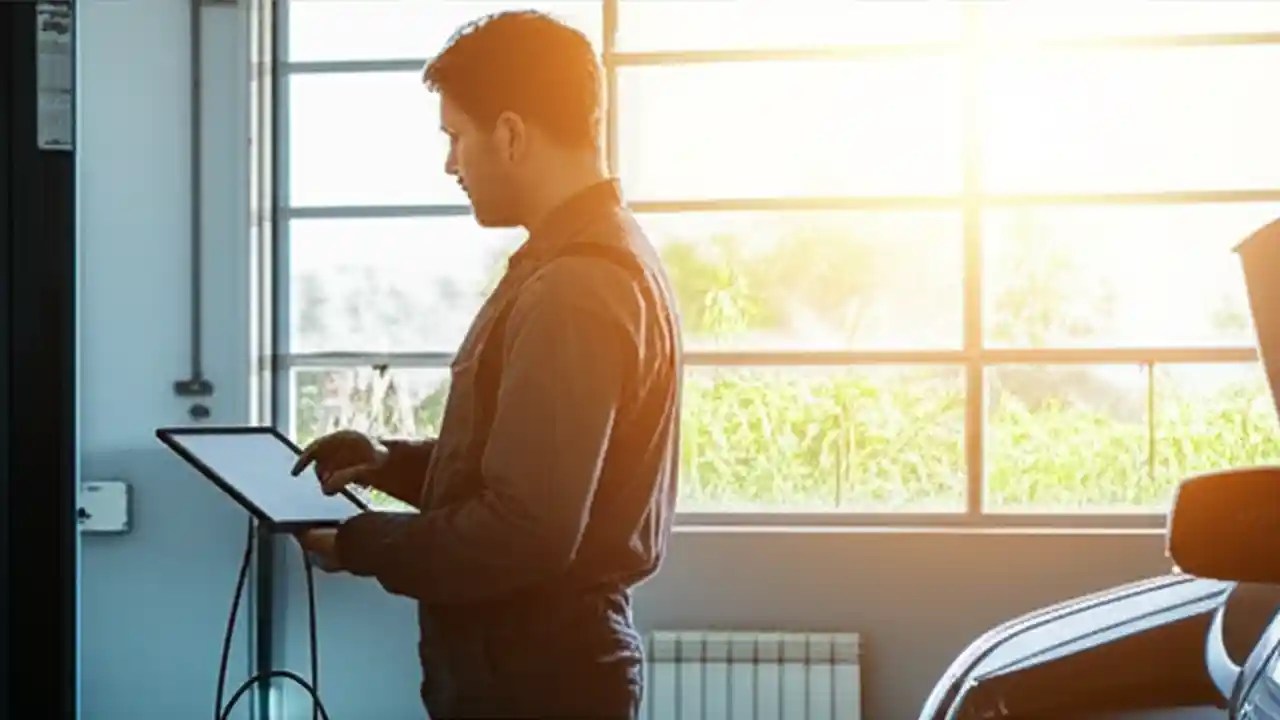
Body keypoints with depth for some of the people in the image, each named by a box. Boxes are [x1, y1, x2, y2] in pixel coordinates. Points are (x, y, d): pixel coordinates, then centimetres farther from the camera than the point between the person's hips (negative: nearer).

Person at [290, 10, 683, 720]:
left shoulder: (573, 291, -22)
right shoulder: (602, 257, 12)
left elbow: (525, 532, -26)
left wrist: (359, 545, -13)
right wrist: (394, 462, 9)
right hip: (537, 658, 10)